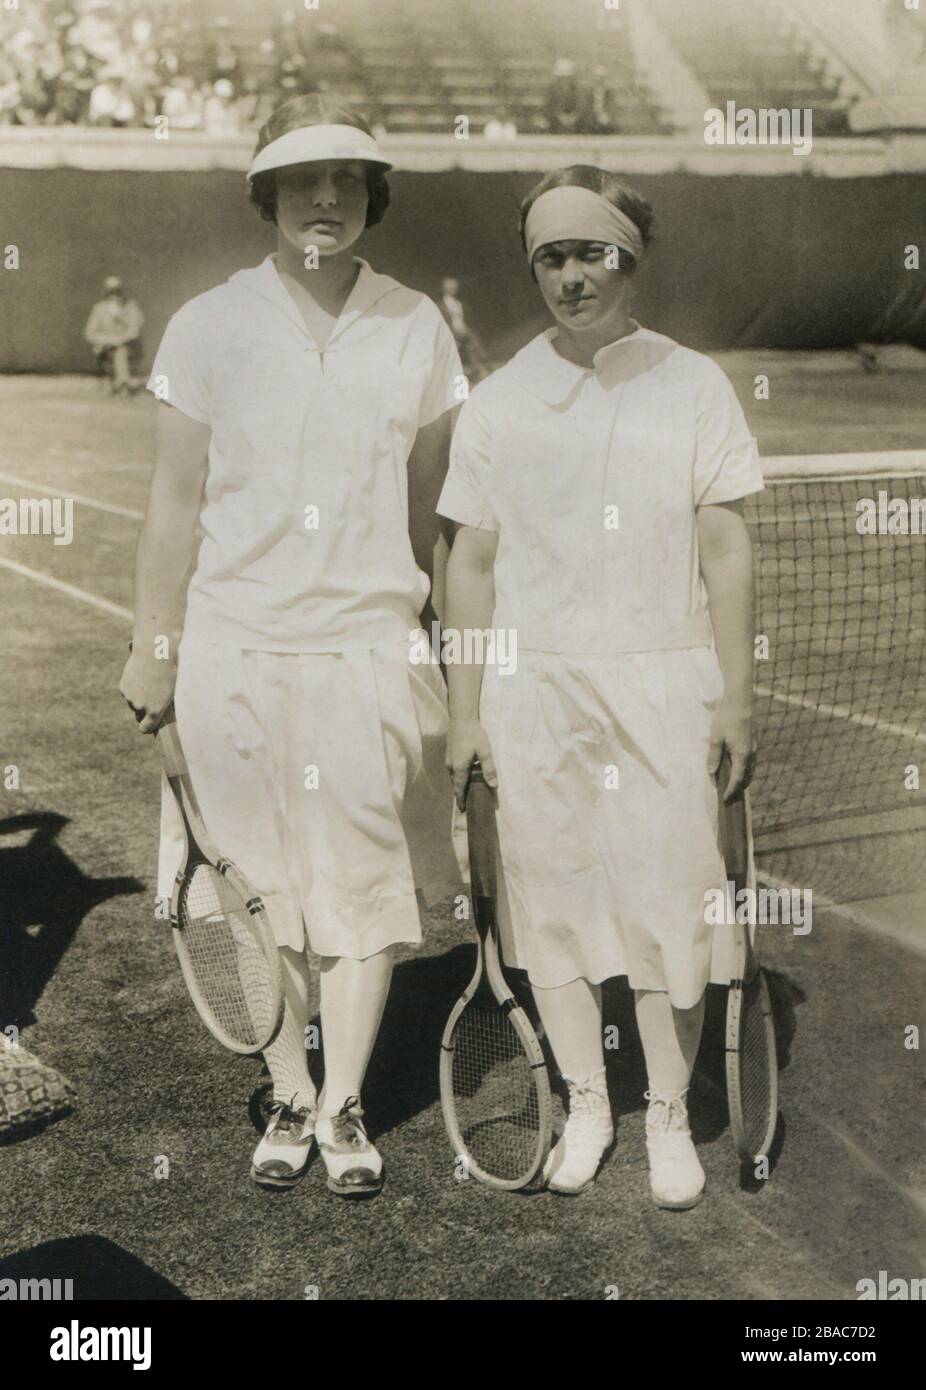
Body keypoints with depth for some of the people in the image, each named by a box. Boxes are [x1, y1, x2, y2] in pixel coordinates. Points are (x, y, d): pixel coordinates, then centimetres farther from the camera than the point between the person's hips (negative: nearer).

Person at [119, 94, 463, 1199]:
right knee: (263, 881, 6)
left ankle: (344, 1105, 18)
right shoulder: (208, 327, 0)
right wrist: (152, 646, 6)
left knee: (365, 879, 3)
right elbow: (175, 497, 5)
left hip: (371, 642, 1)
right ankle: (289, 1097, 22)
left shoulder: (416, 329, 3)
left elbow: (432, 499, 10)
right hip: (237, 642, 0)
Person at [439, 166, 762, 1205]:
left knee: (666, 894, -1)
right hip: (533, 684, 2)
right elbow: (471, 563, 7)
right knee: (549, 889, 6)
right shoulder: (497, 401, 5)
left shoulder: (692, 386, 3)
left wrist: (736, 698, 0)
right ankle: (586, 1107, 23)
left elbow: (726, 553, 3)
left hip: (664, 681, -1)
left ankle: (670, 1115, 17)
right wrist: (464, 712, 5)